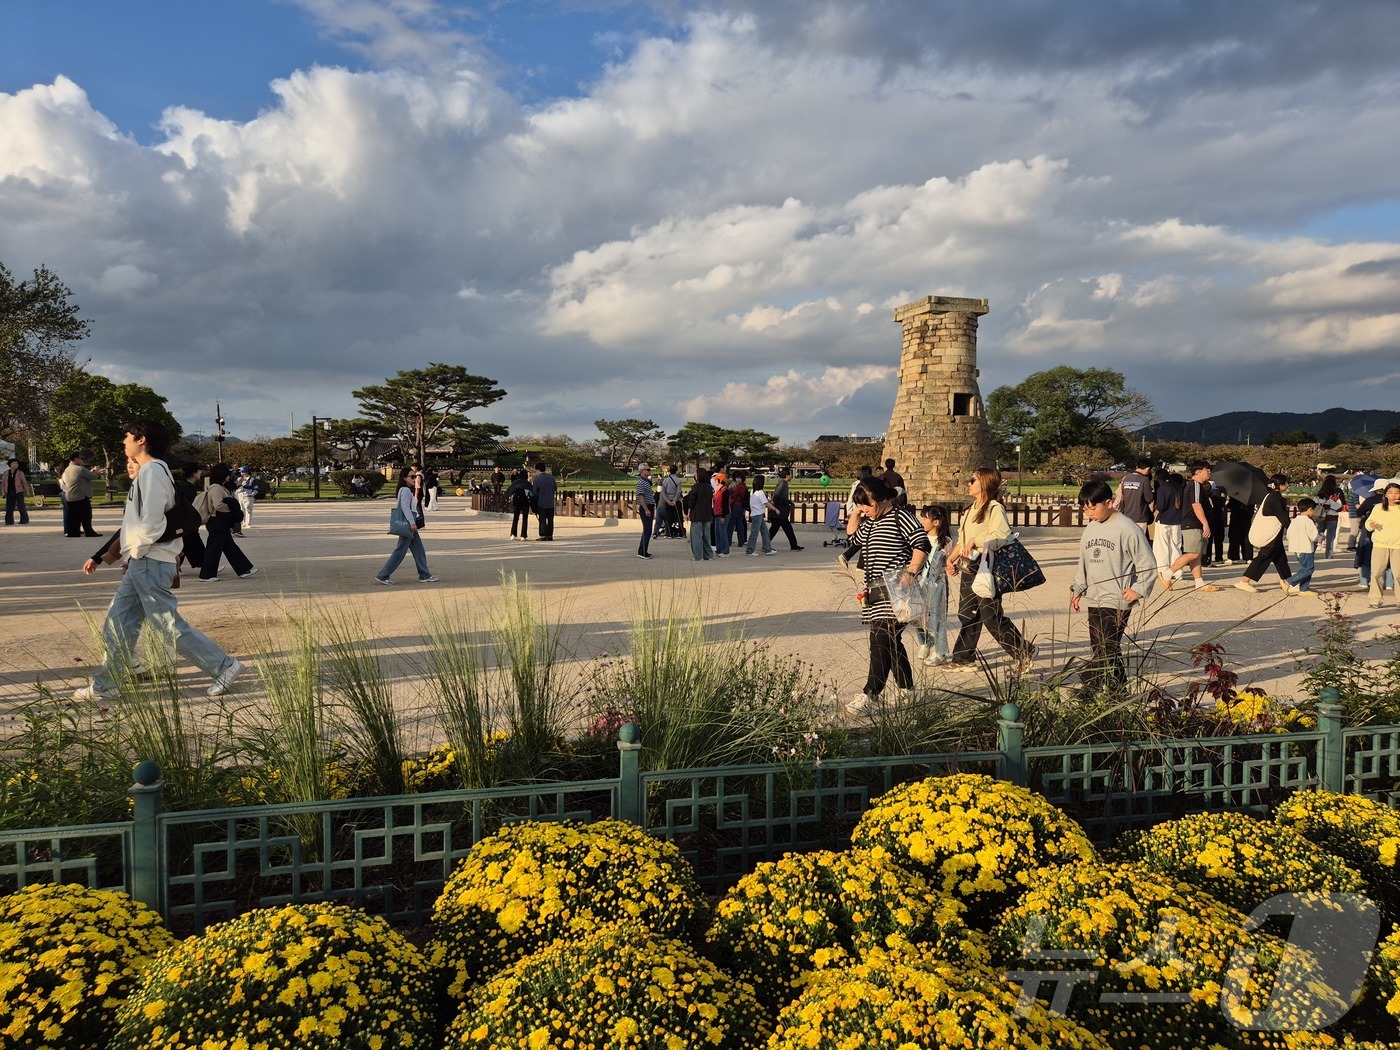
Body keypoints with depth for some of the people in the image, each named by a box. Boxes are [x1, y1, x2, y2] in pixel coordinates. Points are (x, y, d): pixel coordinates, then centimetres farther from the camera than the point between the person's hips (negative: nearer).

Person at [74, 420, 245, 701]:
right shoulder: (148, 471, 17)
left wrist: (136, 552, -10)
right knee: (117, 624, 11)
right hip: (141, 563, 10)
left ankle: (224, 666, -2)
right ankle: (106, 684, 18)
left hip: (150, 562, -10)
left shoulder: (151, 471, -14)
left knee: (169, 626, -7)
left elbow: (151, 522, -22)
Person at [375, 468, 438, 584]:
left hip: (411, 525, 10)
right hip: (407, 525, -10)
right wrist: (412, 522, -25)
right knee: (400, 551, -6)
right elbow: (405, 507, -21)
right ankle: (382, 575, -2)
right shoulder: (405, 490, -13)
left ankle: (424, 575, 15)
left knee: (419, 551, 11)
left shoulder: (409, 490, 17)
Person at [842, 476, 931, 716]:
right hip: (876, 592, 9)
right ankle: (907, 691, 21)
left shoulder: (900, 517, -9)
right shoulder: (870, 523, 17)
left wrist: (910, 573, -25)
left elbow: (923, 545, -15)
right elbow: (851, 532, 33)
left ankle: (869, 695, -16)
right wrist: (857, 512, 16)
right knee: (891, 642, 12)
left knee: (881, 640, -14)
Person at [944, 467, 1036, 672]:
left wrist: (976, 540, -27)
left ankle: (1024, 652, 8)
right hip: (968, 570, 9)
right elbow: (962, 540, 22)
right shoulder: (970, 510, 17)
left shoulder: (995, 509, -11)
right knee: (967, 615, 11)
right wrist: (951, 559, 12)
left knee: (991, 616, -7)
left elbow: (1003, 536, -25)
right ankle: (964, 658, 19)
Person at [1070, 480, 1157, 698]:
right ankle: (1117, 687, 19)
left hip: (1118, 601, -7)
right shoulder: (1090, 529, 12)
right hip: (1094, 600, 7)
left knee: (1103, 647, -11)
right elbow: (1083, 564, 21)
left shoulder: (1128, 529, -10)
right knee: (1107, 648, 10)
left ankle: (1091, 686, -7)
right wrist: (1077, 589, 15)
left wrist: (1138, 590, -10)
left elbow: (1148, 564, -6)